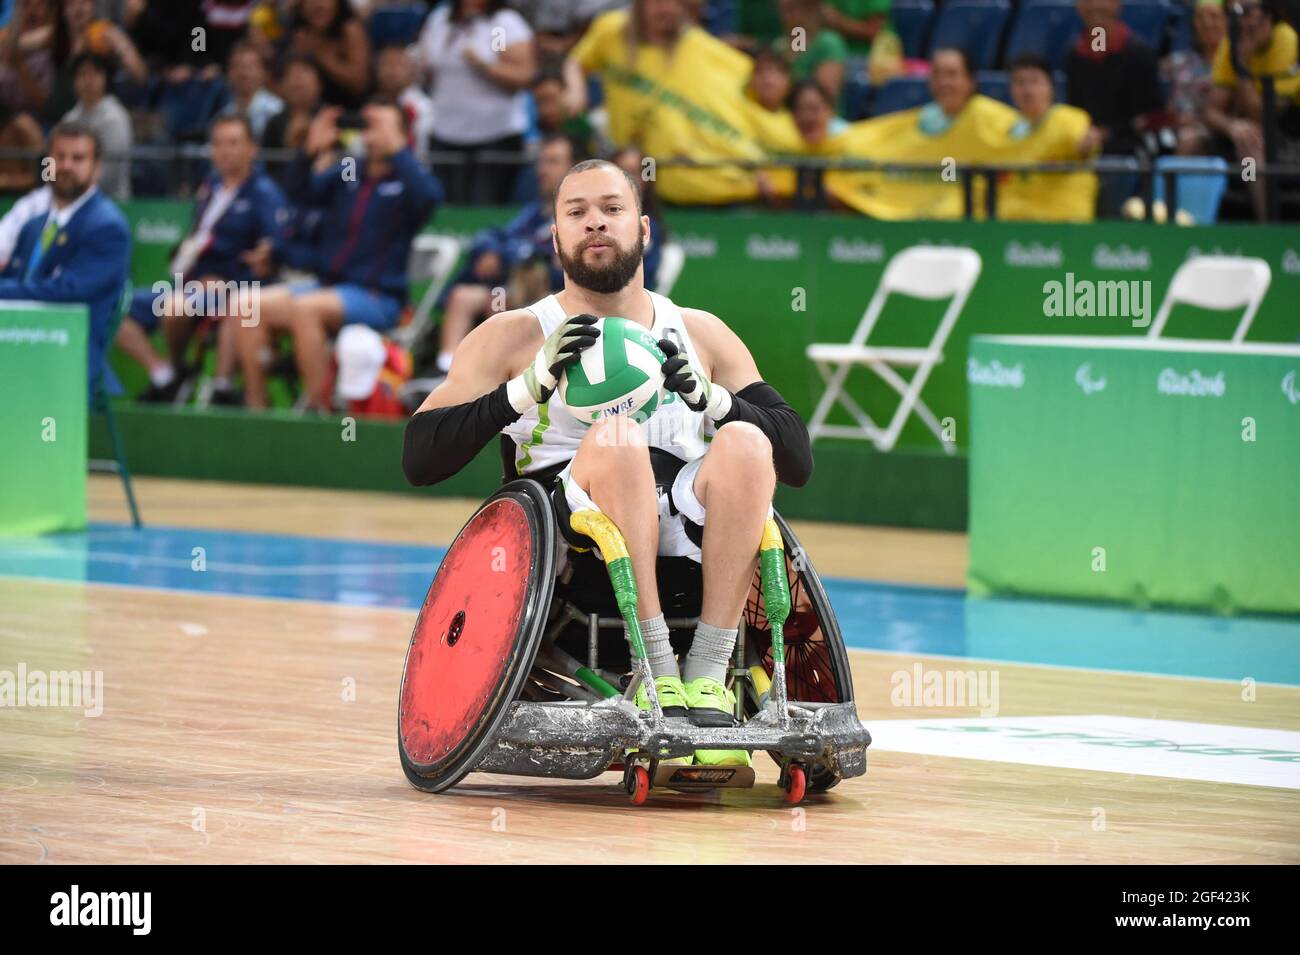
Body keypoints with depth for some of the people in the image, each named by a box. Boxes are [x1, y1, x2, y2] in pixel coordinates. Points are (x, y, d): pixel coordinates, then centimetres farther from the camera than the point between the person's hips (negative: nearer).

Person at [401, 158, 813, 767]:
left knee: (745, 443, -27)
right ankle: (656, 671, -36)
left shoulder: (703, 336, 20)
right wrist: (532, 384, -8)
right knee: (617, 437, -32)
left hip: (685, 537, 2)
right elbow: (419, 460, 2)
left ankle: (707, 674, -32)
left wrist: (709, 396, -3)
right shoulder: (513, 338, 13)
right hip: (567, 538, -2)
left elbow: (798, 462, 13)